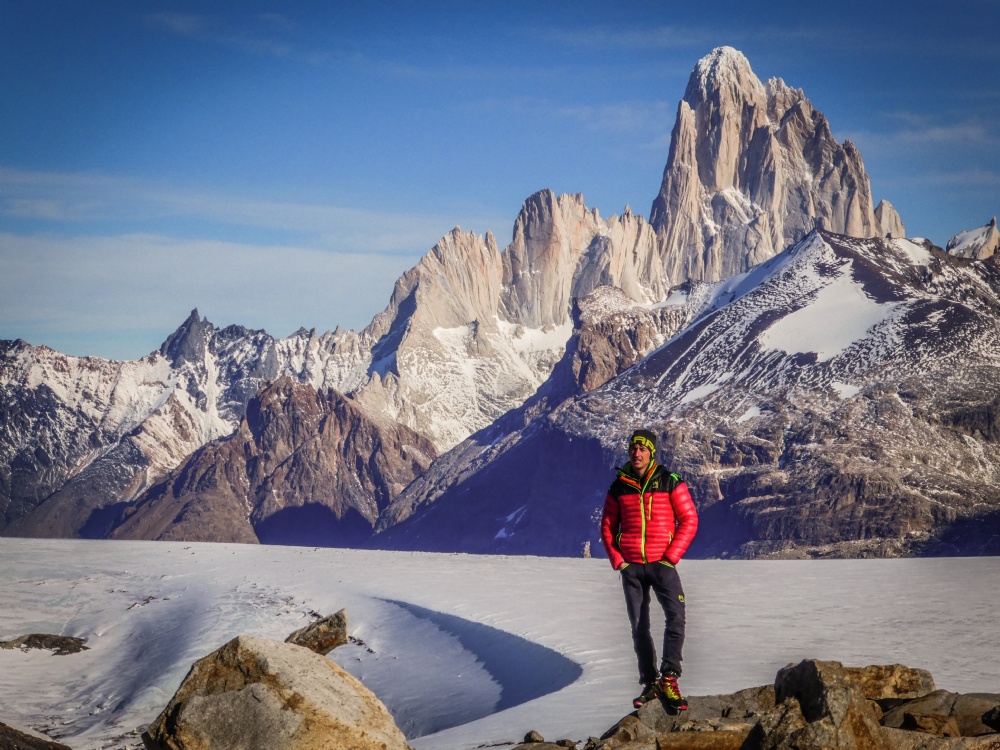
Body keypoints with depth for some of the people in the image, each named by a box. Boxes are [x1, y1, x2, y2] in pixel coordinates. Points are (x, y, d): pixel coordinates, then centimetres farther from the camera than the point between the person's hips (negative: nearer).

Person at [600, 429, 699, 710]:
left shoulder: (670, 483, -3)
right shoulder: (619, 487, 6)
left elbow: (689, 520, -3)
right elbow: (607, 526, 13)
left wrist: (671, 557, -11)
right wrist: (616, 560, -1)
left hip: (662, 563, -3)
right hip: (631, 566, 3)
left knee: (676, 615, -20)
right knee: (639, 626, 6)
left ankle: (668, 679, -17)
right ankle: (650, 683, 15)